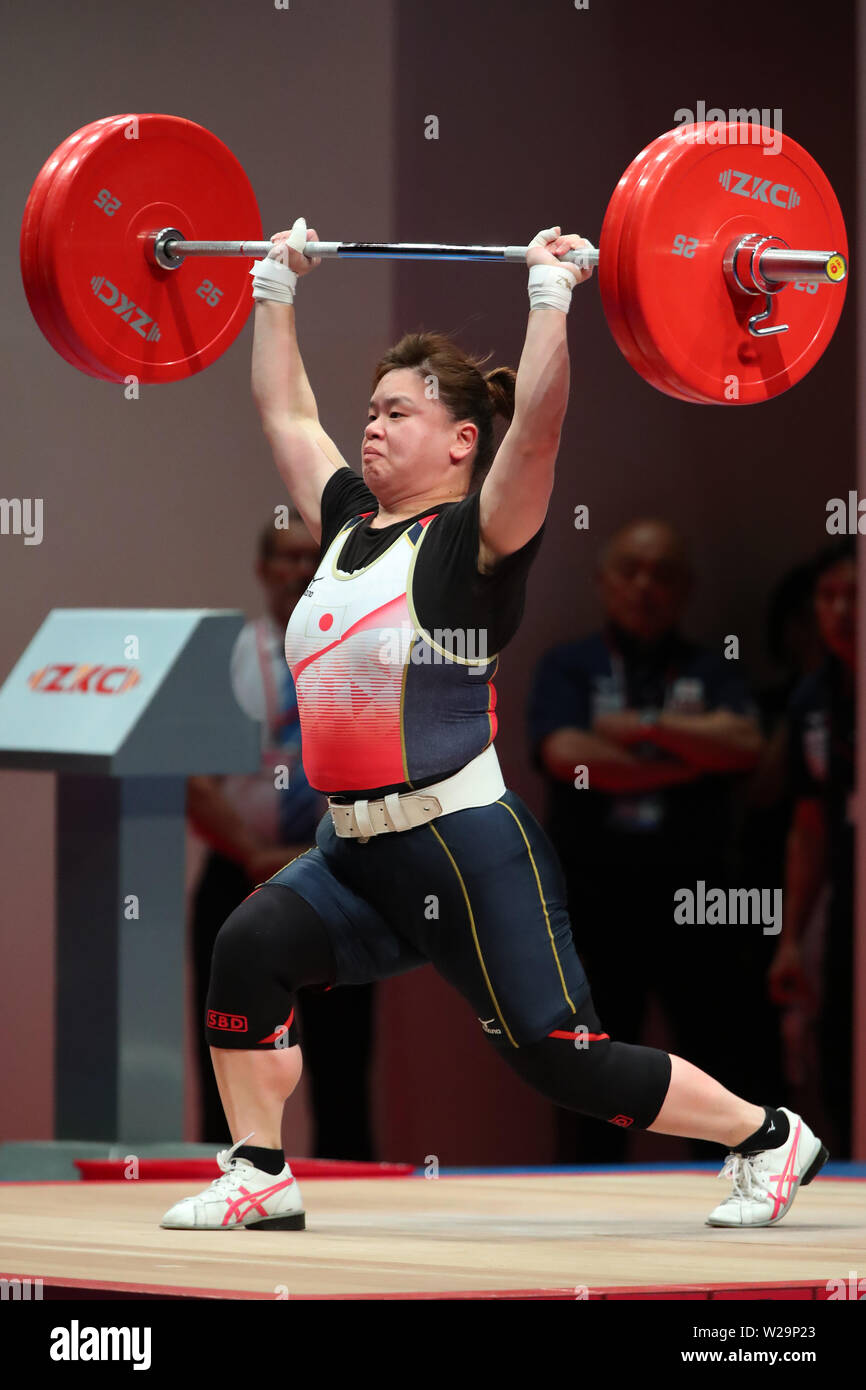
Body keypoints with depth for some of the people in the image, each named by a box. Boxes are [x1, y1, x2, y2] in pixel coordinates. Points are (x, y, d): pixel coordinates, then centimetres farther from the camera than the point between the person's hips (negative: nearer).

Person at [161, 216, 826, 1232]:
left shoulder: (476, 539, -9)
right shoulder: (348, 523, 10)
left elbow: (537, 422, -24)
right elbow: (284, 411, 22)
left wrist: (550, 293, -24)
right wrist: (276, 288, 25)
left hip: (468, 847, -7)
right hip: (357, 853, 7)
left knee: (558, 1055, -5)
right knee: (249, 949, -18)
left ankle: (769, 1139, 13)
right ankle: (257, 1177, -8)